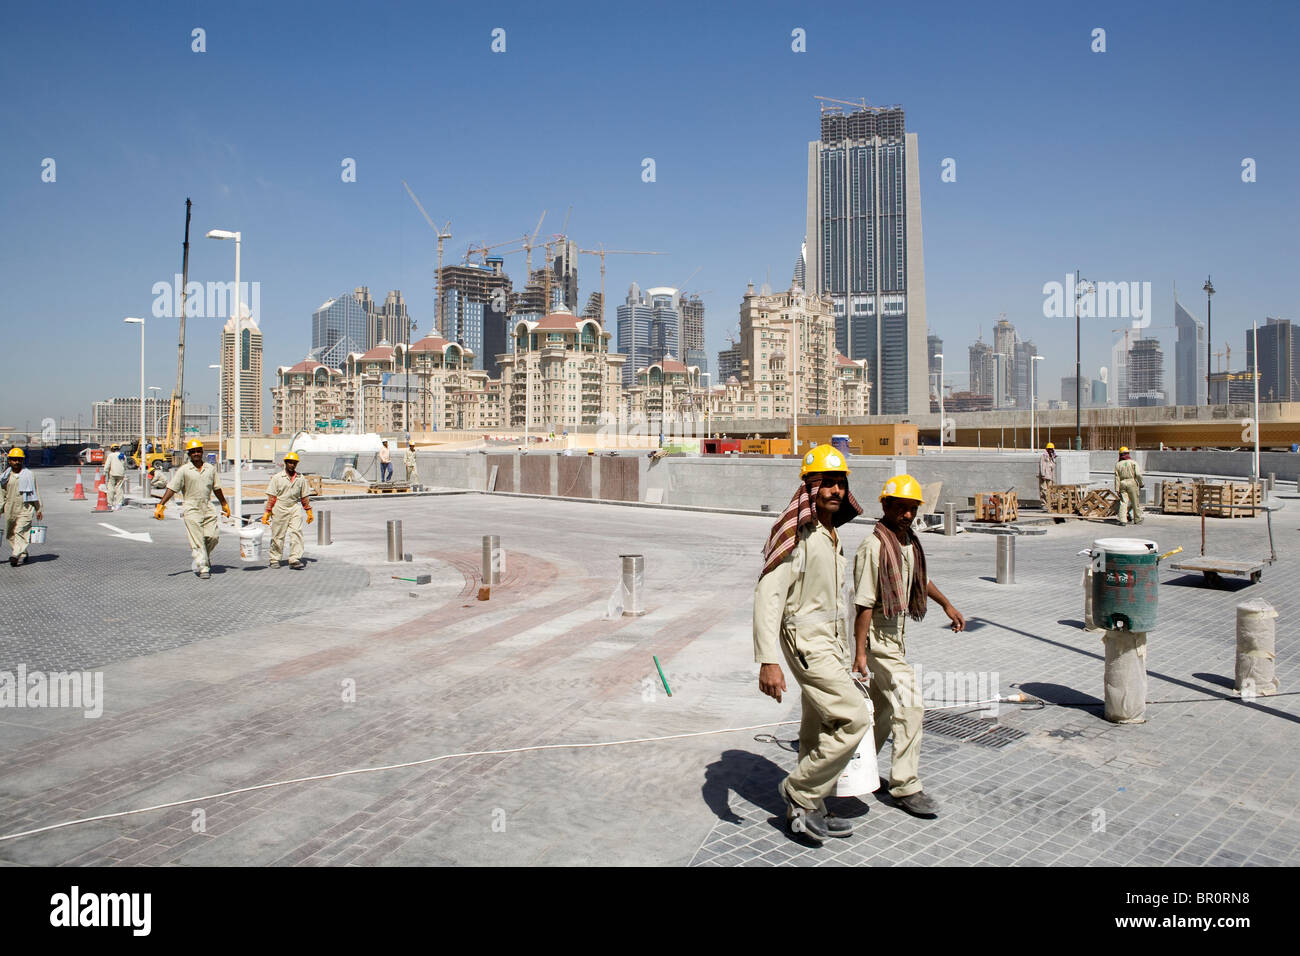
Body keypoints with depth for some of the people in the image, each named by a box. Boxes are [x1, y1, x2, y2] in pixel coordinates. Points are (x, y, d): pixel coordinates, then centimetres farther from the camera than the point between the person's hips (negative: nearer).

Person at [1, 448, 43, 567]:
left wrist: (38, 509, 5)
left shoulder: (29, 475, 2)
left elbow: (36, 492, 6)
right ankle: (23, 554, 20)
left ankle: (16, 555, -21)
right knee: (11, 534, 9)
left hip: (25, 509, -4)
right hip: (10, 510, 4)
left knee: (20, 532, -15)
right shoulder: (6, 476, 9)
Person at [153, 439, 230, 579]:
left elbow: (216, 488, 21)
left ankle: (206, 557, 24)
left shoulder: (210, 468, 11)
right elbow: (172, 488, -6)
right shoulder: (183, 470, -2)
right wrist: (161, 505, -14)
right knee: (197, 540, -4)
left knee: (213, 536, -3)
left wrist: (224, 504, 27)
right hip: (191, 509, -3)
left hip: (208, 508, 4)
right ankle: (202, 568, 1)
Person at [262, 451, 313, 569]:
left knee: (297, 533, -11)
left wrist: (309, 511, 14)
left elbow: (304, 497, 16)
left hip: (295, 508, 2)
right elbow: (271, 497, 0)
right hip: (280, 509, -2)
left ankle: (295, 559, -13)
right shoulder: (277, 478, 2)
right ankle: (274, 560, 16)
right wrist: (267, 512, -5)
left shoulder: (301, 479, 10)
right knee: (277, 535, 4)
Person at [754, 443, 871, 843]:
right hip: (806, 640, -9)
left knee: (818, 729, 14)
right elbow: (768, 594, -23)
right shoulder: (795, 533, -17)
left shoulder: (831, 534, 12)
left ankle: (806, 811, 26)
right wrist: (767, 660, -30)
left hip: (830, 640, 9)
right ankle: (799, 791, 3)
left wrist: (844, 654, 22)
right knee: (854, 720, -12)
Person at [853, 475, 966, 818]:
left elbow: (920, 579, 28)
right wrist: (860, 653, -23)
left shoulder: (910, 543, 7)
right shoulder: (874, 547, -20)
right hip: (879, 639, -9)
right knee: (909, 706, -11)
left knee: (883, 709, 16)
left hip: (897, 637, 9)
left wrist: (947, 604, 33)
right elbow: (864, 604, -22)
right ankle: (906, 786, -2)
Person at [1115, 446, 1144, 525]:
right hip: (1132, 483, -2)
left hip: (1122, 484, 2)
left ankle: (1123, 520, -12)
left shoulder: (1118, 464, 6)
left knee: (1123, 502, -1)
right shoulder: (1133, 462, -1)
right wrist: (1141, 483, 1)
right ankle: (1137, 519, 18)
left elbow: (1117, 478, 3)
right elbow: (1138, 474, -12)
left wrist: (1117, 489, 2)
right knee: (1136, 502, 9)